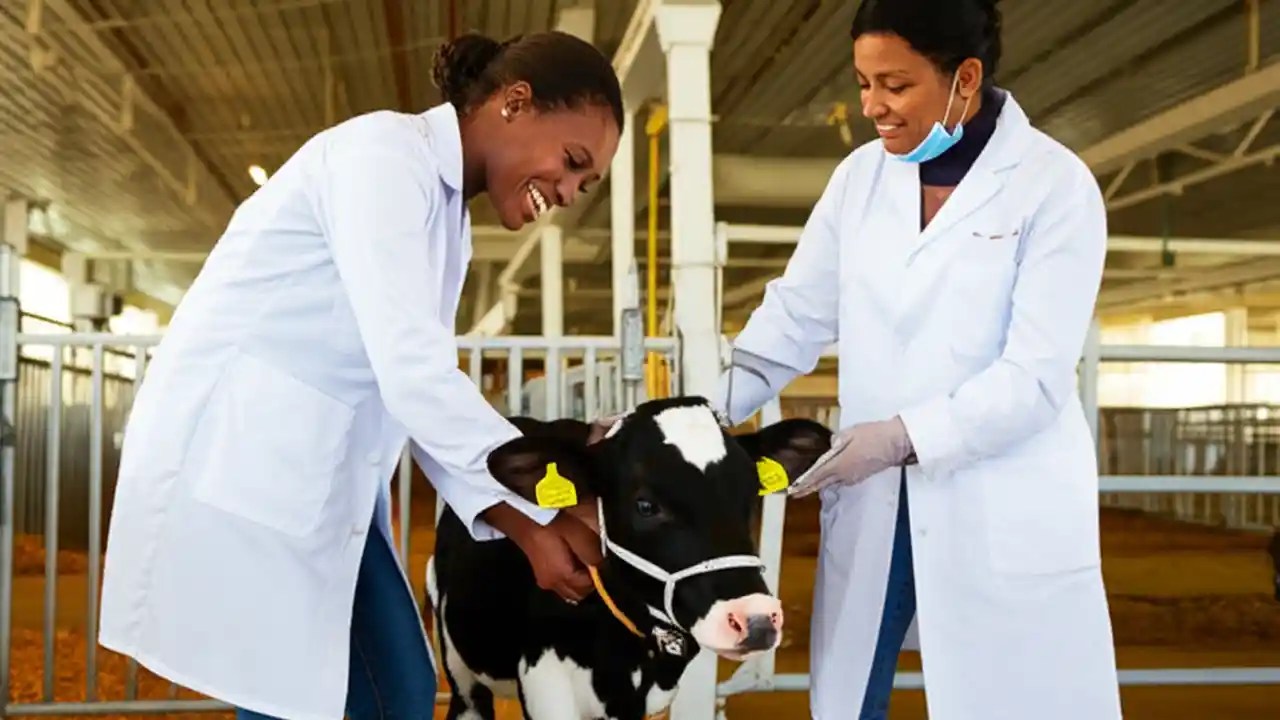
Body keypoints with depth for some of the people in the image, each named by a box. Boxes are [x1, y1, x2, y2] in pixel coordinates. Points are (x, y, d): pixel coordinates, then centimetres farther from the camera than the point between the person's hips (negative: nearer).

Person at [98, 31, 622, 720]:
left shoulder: (448, 221, 14)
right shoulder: (383, 153, -14)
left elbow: (425, 391, 9)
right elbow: (411, 377, -24)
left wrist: (524, 526, -3)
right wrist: (554, 506, -16)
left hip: (319, 487, 9)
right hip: (227, 459, -9)